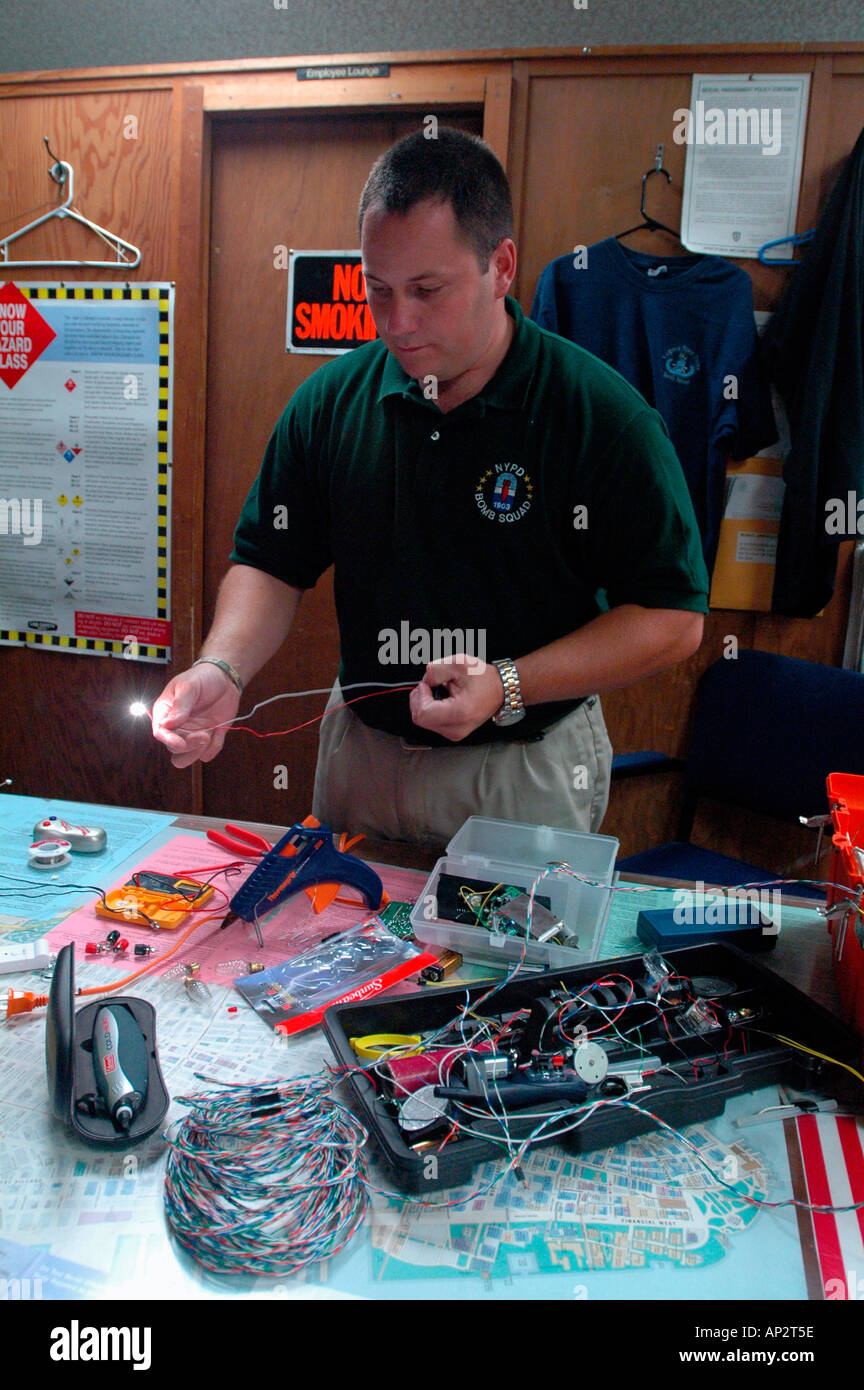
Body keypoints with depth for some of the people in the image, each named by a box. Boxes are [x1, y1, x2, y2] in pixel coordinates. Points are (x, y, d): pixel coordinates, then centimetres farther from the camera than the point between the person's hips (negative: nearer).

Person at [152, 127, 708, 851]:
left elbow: (673, 619, -15)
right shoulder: (330, 400, -5)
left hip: (531, 772, -3)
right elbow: (272, 564, 2)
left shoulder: (603, 414, -16)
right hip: (361, 755, 4)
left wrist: (508, 688, -24)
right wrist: (221, 669, -17)